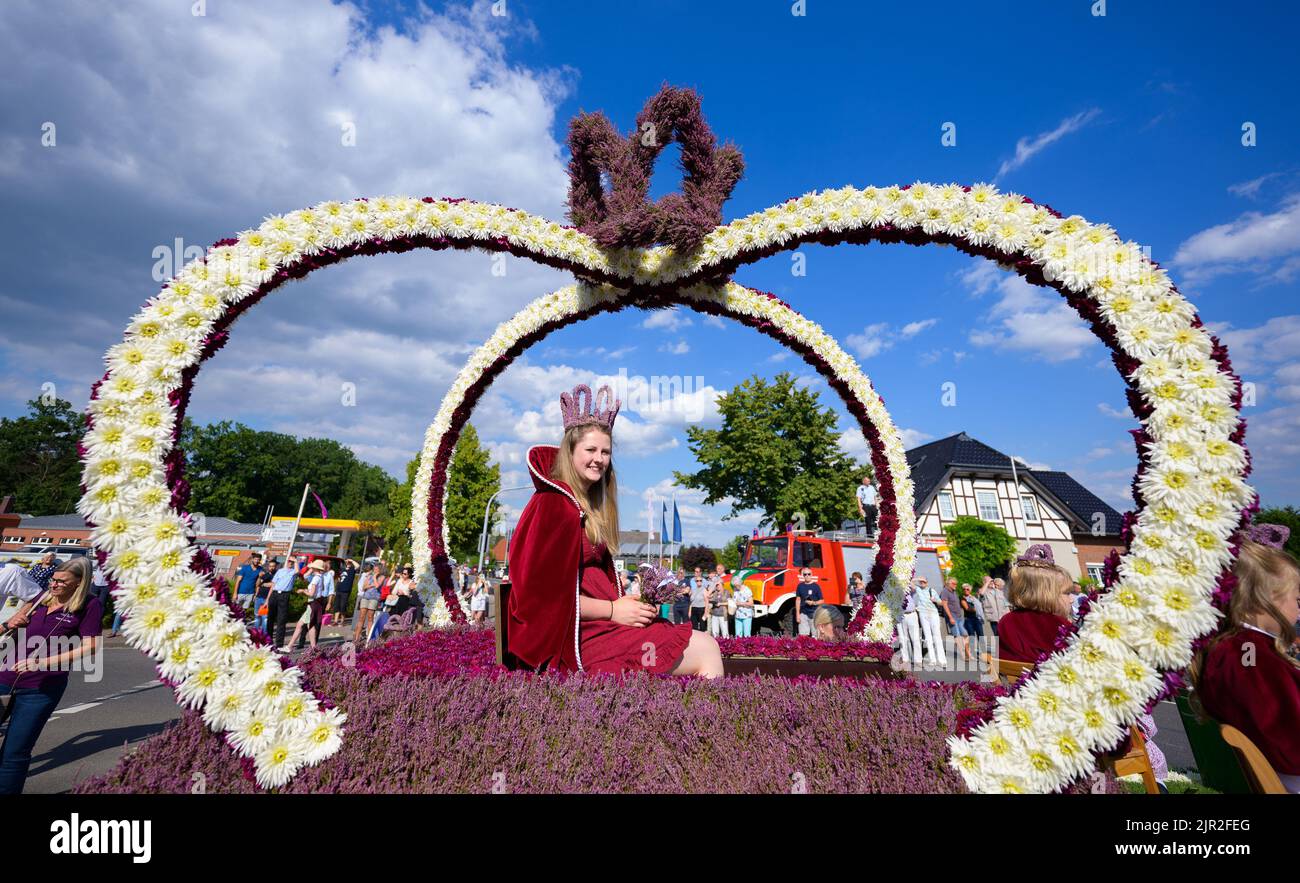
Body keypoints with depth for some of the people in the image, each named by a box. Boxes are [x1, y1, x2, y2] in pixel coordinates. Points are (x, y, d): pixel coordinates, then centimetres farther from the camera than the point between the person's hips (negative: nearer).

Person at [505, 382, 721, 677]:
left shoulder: (590, 504, 15)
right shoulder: (553, 503, -11)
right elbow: (545, 591, -16)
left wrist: (628, 601, 1)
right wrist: (613, 609, -13)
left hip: (605, 618, 8)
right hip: (578, 633, -8)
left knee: (706, 646, -3)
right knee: (705, 650, -13)